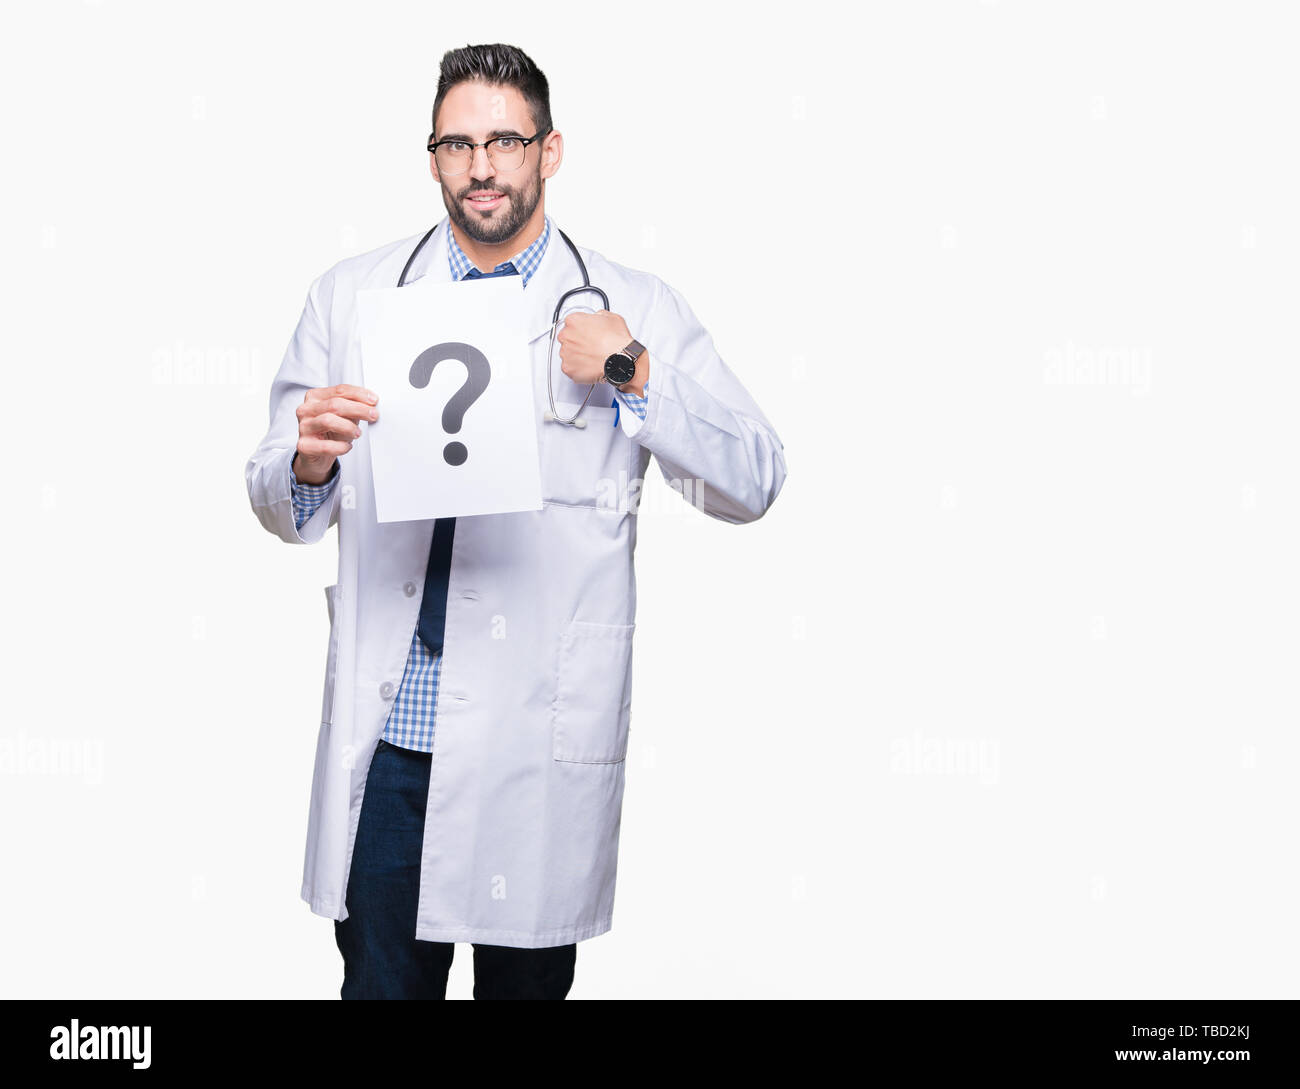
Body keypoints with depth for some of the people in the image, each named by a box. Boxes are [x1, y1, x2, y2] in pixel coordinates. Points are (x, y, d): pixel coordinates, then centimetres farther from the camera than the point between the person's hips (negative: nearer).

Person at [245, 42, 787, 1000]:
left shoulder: (637, 314, 3)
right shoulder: (351, 298, 9)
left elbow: (754, 484, 0)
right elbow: (282, 510, 10)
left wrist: (639, 383, -14)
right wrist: (310, 462, -13)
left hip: (539, 742, -1)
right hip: (384, 733, 1)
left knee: (527, 981, 10)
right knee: (382, 982, 7)